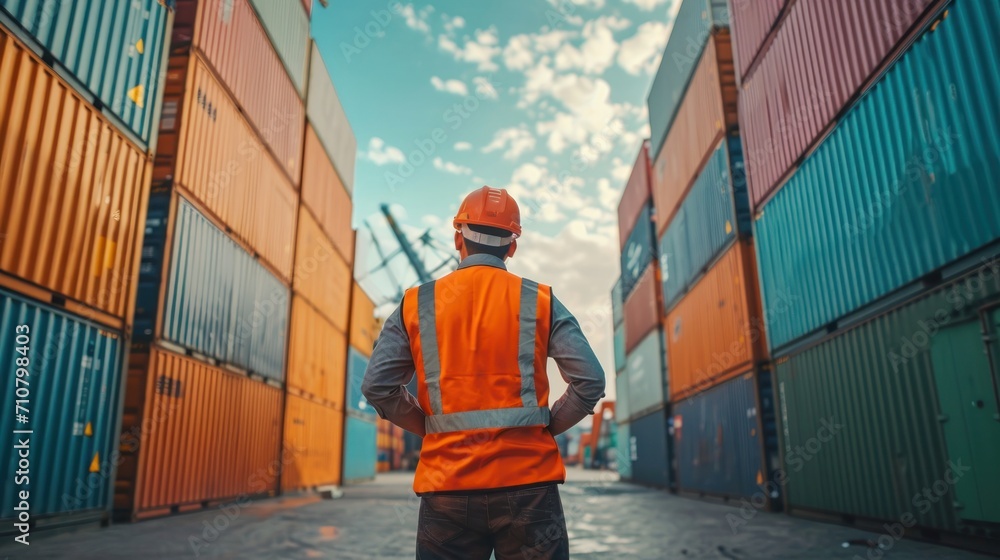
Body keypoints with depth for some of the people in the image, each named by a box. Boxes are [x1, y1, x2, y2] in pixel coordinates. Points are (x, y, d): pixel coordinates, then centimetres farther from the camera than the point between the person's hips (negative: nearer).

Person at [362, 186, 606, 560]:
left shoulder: (416, 305, 3)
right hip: (528, 481, 0)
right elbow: (590, 382, -5)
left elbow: (377, 386, -1)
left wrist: (430, 427, 10)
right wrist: (545, 427, 8)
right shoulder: (539, 301, 1)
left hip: (447, 484, 1)